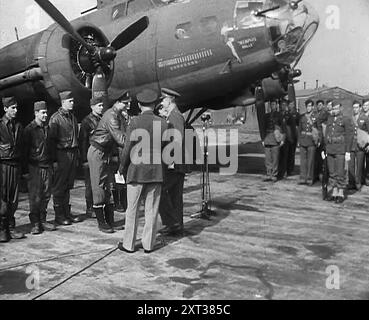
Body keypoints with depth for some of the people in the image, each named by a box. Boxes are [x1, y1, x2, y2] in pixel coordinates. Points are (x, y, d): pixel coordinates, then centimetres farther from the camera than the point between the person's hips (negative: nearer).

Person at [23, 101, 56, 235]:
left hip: (47, 166, 5)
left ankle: (42, 220, 16)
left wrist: (51, 164, 14)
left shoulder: (47, 127, 13)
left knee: (46, 195, 7)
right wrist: (26, 167, -8)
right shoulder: (29, 129, -5)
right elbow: (25, 149, -5)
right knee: (35, 197, -3)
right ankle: (35, 223, 5)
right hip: (34, 167, -5)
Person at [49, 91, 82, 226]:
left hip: (73, 153, 7)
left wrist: (77, 156, 16)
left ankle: (67, 212, 20)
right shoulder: (55, 118, -8)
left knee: (68, 185, 12)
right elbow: (52, 140, -10)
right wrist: (54, 160, -14)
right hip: (61, 155, -7)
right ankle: (59, 215, 8)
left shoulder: (72, 117, 14)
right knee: (59, 186, 1)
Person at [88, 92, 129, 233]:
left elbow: (120, 137, 9)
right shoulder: (111, 116, -19)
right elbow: (120, 139, -26)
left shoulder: (119, 116, 11)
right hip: (97, 152, -9)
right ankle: (101, 223, 5)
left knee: (108, 186, 10)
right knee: (99, 187, -3)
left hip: (106, 153, 9)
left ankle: (110, 221, 16)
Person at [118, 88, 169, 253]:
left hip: (137, 171, -3)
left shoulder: (135, 122, -9)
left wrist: (123, 168, 4)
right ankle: (149, 244, 17)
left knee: (132, 209, 7)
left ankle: (129, 244, 15)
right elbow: (166, 148, 3)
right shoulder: (163, 123, 0)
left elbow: (128, 148, -8)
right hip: (156, 172, 3)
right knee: (152, 210, 10)